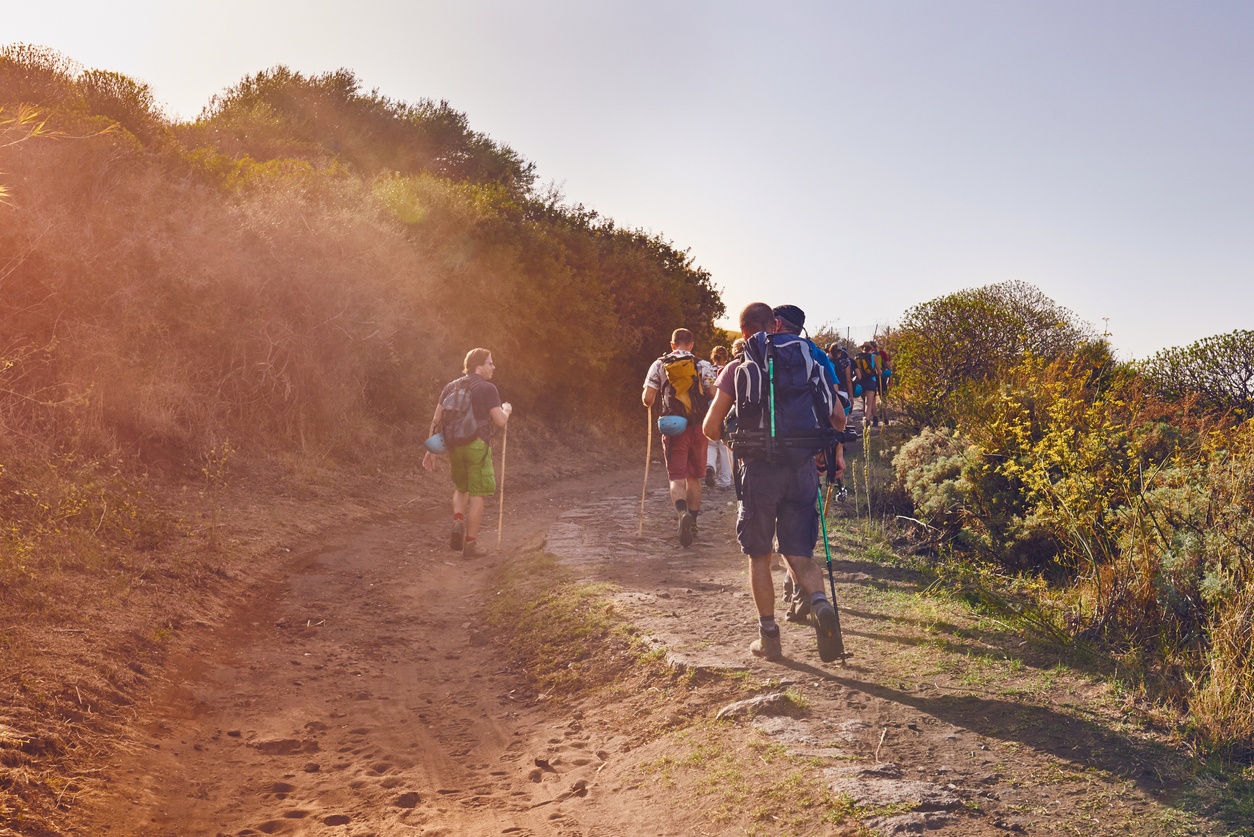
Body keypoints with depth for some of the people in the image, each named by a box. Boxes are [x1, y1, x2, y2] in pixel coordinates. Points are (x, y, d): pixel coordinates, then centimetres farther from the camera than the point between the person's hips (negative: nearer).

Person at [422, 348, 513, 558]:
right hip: (477, 446, -5)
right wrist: (507, 409, 13)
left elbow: (436, 420, 8)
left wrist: (430, 451, 10)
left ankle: (458, 523, -1)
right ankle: (471, 543, 4)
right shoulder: (487, 389, -6)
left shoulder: (451, 387, 11)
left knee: (461, 489, 24)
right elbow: (500, 421, -10)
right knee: (477, 494, 4)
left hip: (454, 446, 5)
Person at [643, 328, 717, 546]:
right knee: (694, 477, 16)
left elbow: (647, 399, -5)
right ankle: (693, 525, 23)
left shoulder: (659, 365, 3)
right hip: (698, 428, 1)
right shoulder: (703, 365, 2)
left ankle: (683, 512, -32)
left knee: (676, 478, -2)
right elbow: (715, 396, -8)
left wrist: (649, 403, 19)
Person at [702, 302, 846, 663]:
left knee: (759, 556, 12)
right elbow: (837, 413, 7)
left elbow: (711, 426, -2)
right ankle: (820, 604, -20)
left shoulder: (736, 369, 1)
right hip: (803, 467, 2)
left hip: (759, 470, -2)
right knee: (799, 553, 8)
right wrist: (836, 452, 24)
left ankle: (769, 636, 15)